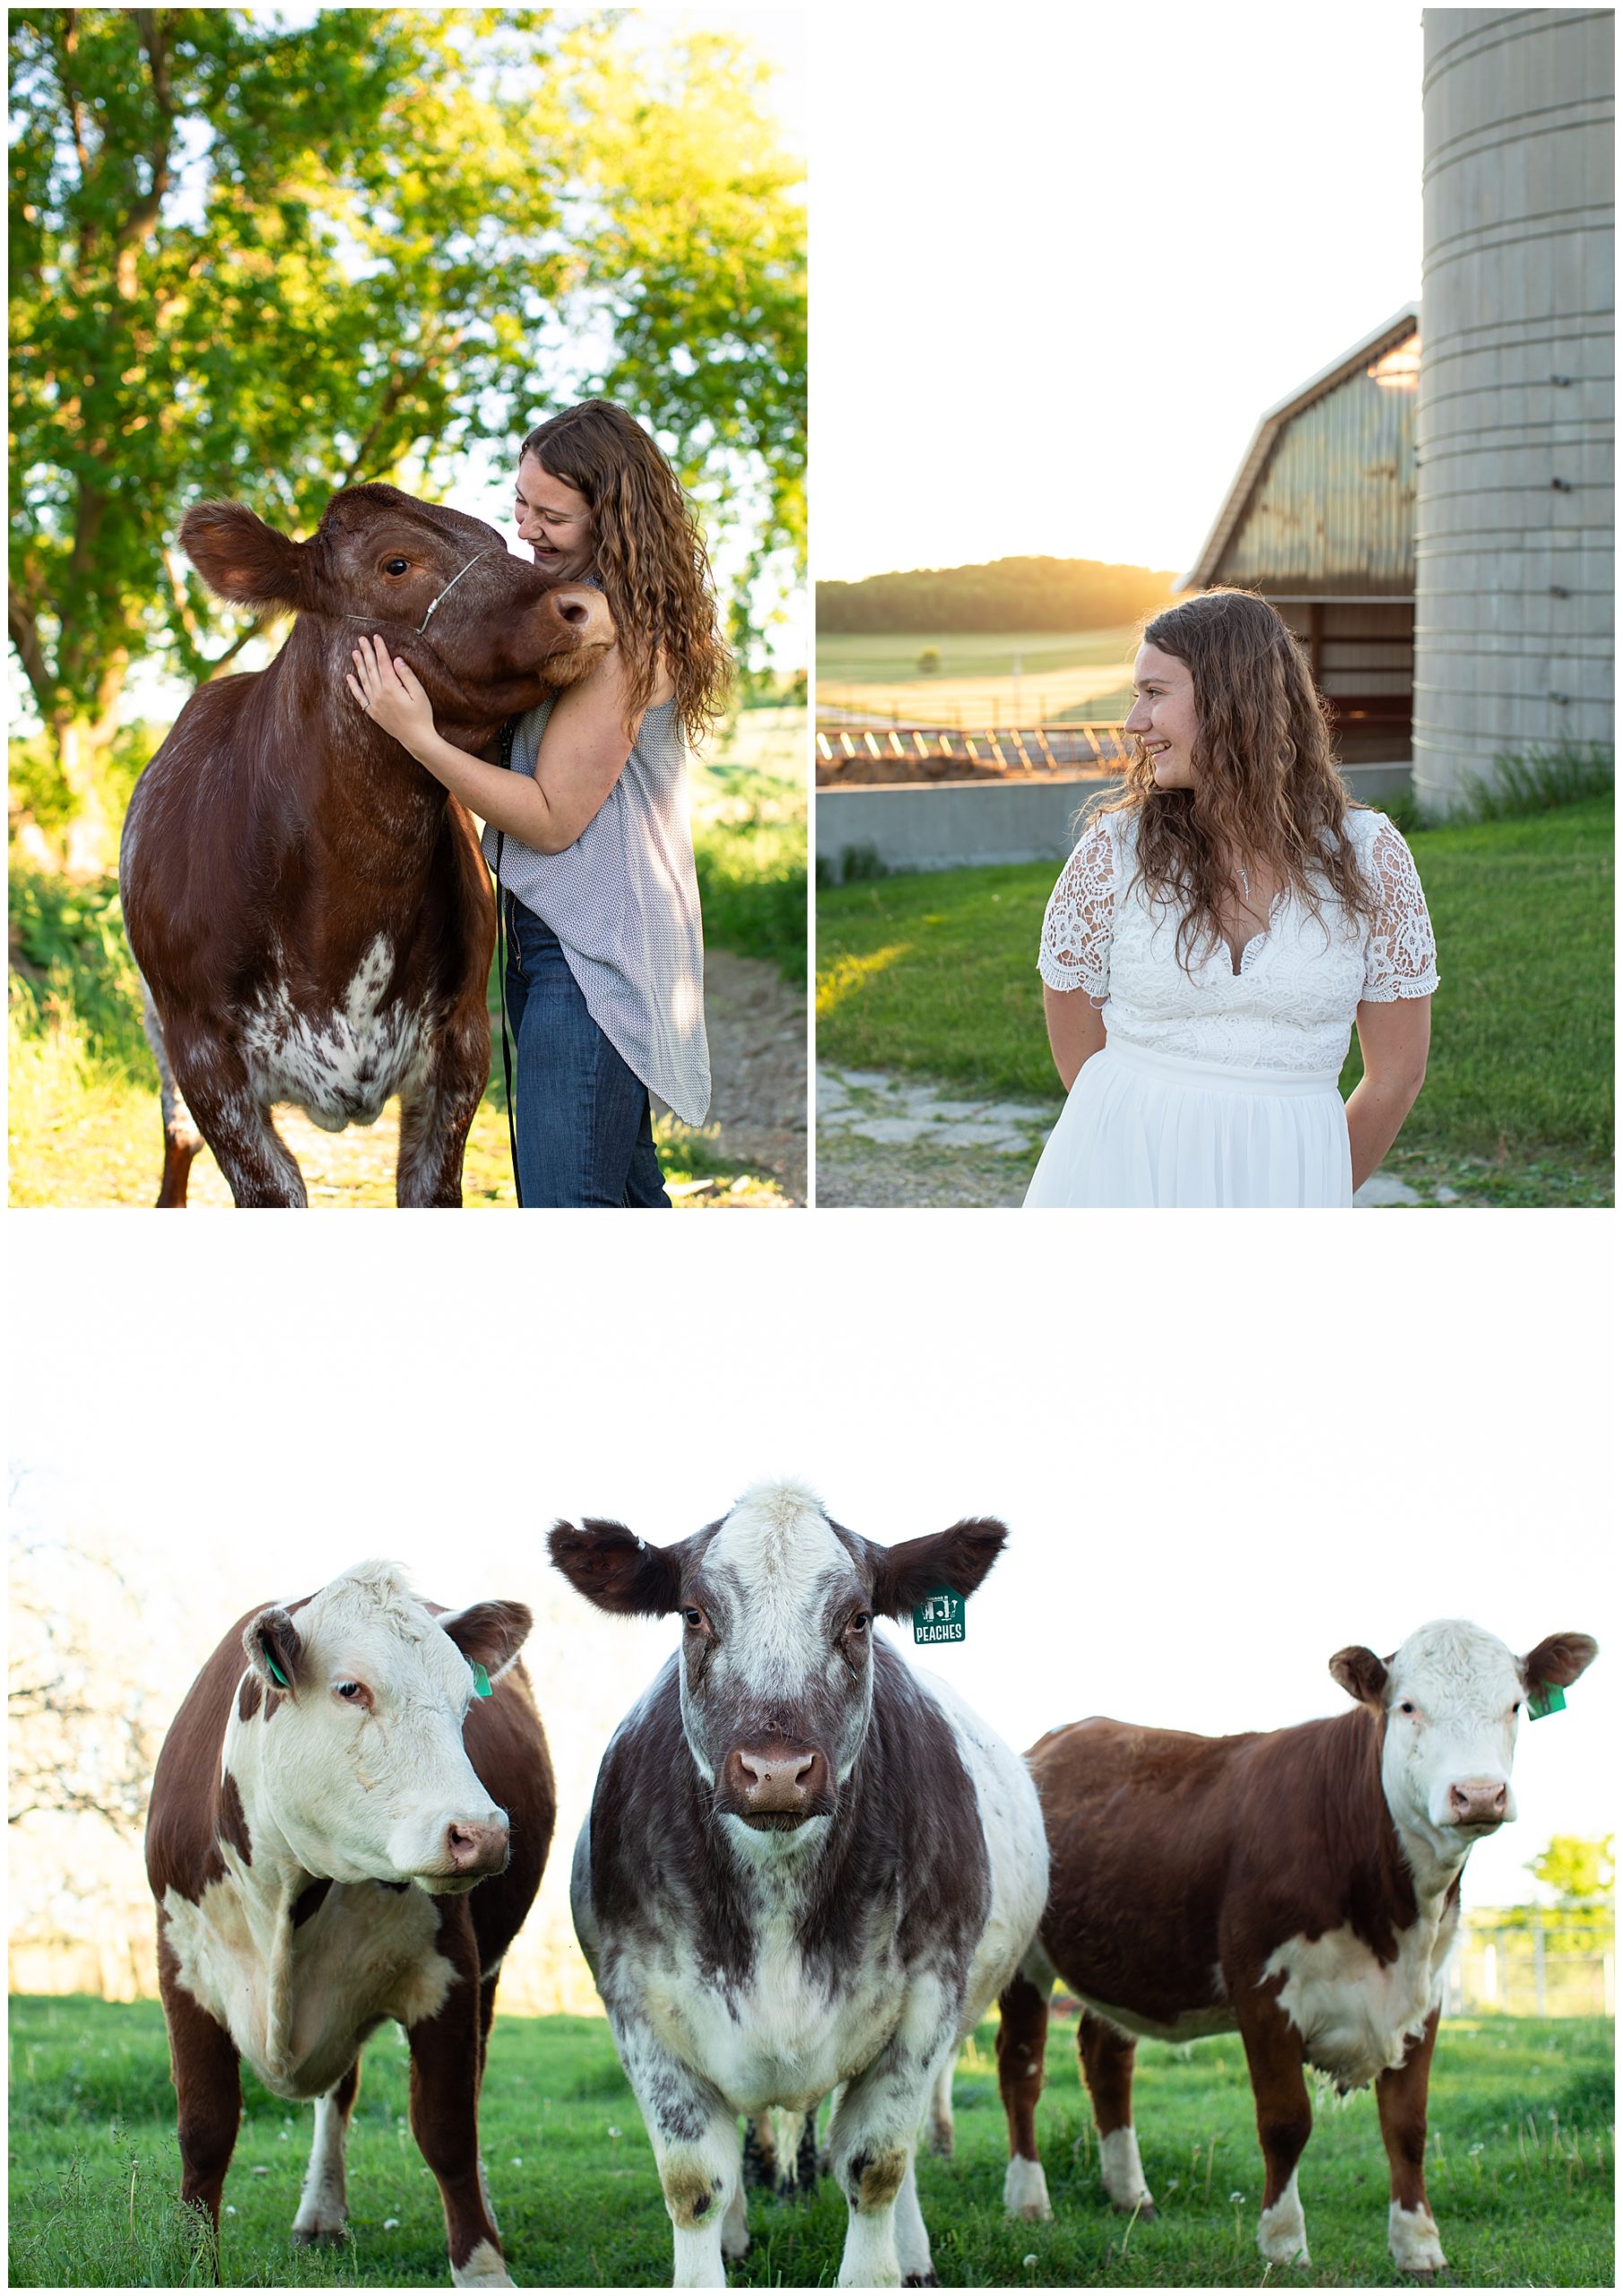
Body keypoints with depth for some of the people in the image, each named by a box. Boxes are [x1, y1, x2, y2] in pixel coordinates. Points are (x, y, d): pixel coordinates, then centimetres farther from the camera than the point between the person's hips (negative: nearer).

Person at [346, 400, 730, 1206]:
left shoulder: (621, 637, -20)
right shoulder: (569, 602, 11)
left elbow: (553, 819, -19)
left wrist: (418, 736, -22)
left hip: (593, 954, -10)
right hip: (550, 932, 10)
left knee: (566, 1197, -11)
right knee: (623, 1180, 17)